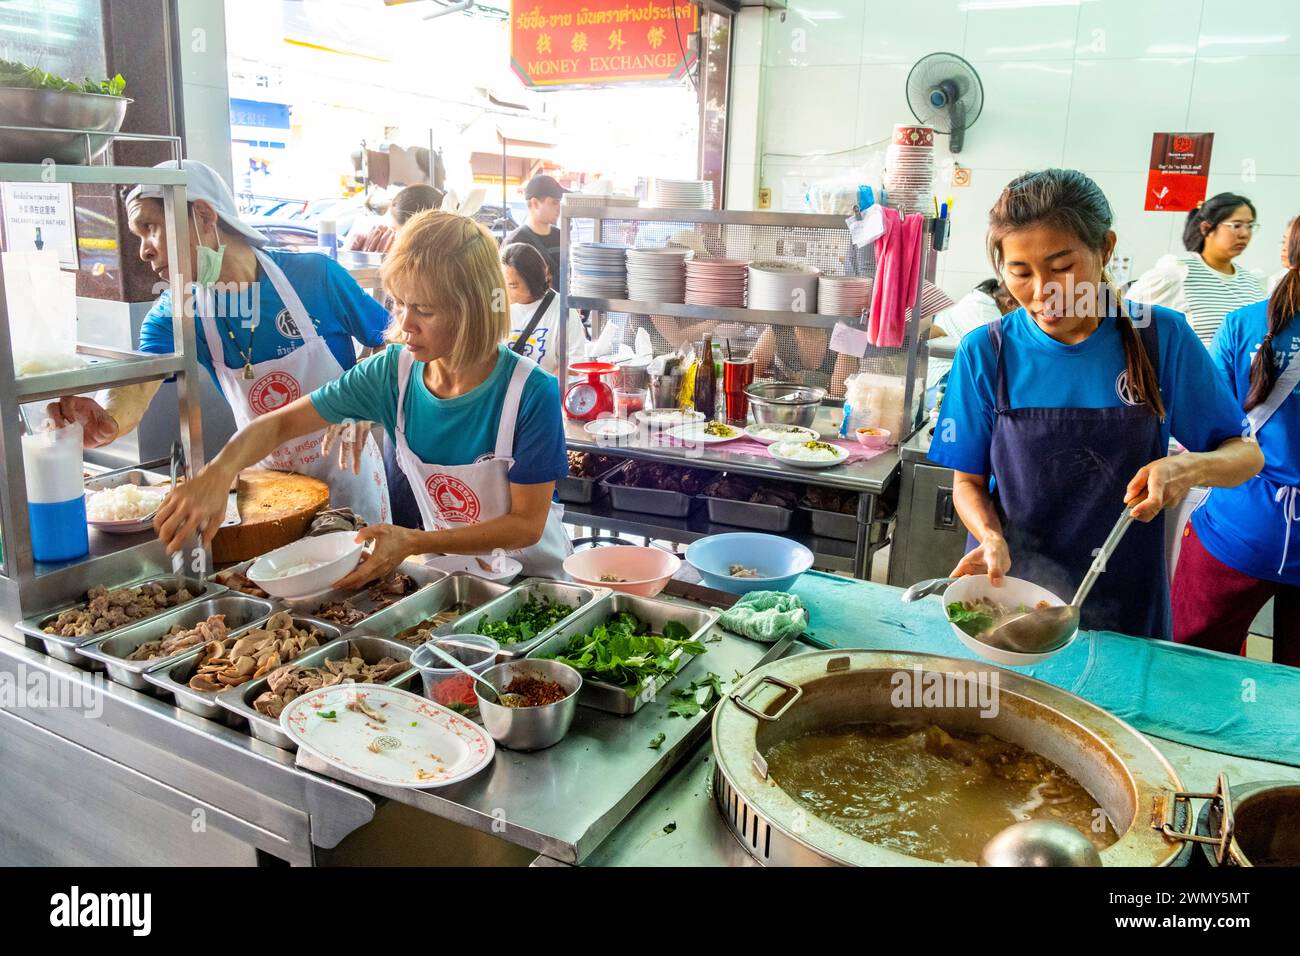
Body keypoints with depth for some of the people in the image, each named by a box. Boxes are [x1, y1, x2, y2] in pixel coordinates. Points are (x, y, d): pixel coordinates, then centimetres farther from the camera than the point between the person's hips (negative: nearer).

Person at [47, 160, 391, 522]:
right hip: (269, 478, 2)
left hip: (349, 469, -2)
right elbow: (138, 384, -25)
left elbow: (388, 342, -5)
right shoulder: (173, 315, -8)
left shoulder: (315, 275, -16)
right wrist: (109, 422, -48)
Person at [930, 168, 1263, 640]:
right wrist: (992, 538, -23)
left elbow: (1246, 455, -1)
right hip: (1009, 591, 0)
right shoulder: (985, 352, -10)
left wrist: (1190, 467, -23)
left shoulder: (1162, 337, -8)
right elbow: (969, 480, -2)